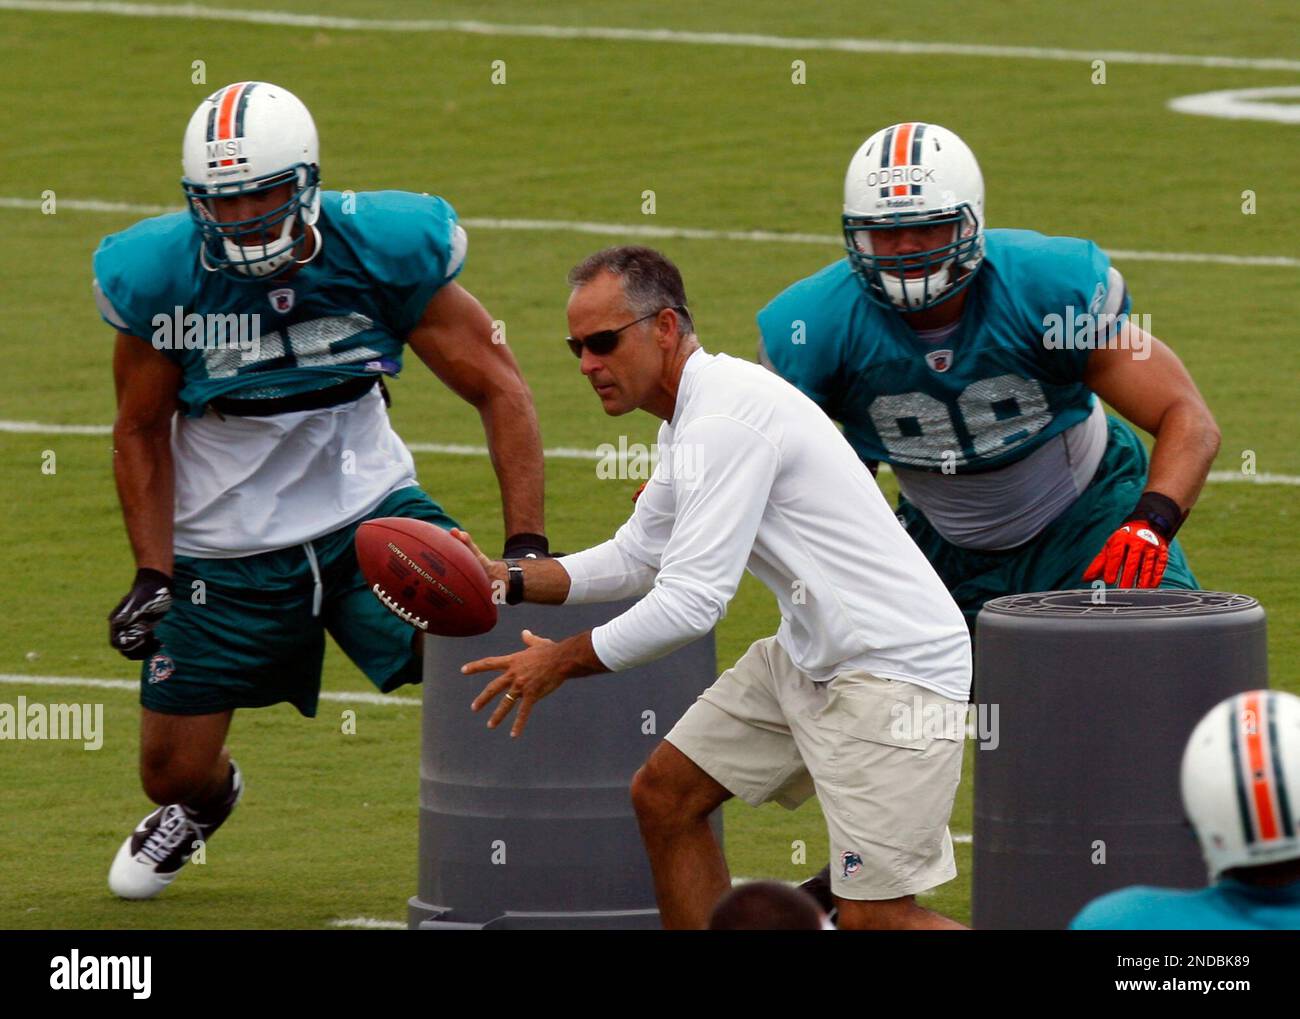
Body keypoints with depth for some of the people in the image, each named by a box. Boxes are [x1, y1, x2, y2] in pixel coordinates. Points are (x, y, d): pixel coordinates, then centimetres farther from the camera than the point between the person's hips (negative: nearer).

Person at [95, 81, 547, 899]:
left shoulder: (383, 250, -17)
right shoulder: (163, 274, -15)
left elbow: (498, 388, -10)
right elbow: (142, 433, 0)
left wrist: (527, 544, -17)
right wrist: (154, 575, -7)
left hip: (368, 511, 0)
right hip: (226, 547, 0)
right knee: (175, 769, 5)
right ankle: (205, 800, 45)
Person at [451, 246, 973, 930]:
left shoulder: (726, 420, -22)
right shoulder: (692, 419, 11)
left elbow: (693, 602, -24)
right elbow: (636, 560, 23)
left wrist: (561, 662, -13)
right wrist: (508, 579, 9)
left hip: (893, 666, -11)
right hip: (807, 657, 11)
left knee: (874, 917, -13)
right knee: (664, 796, 12)